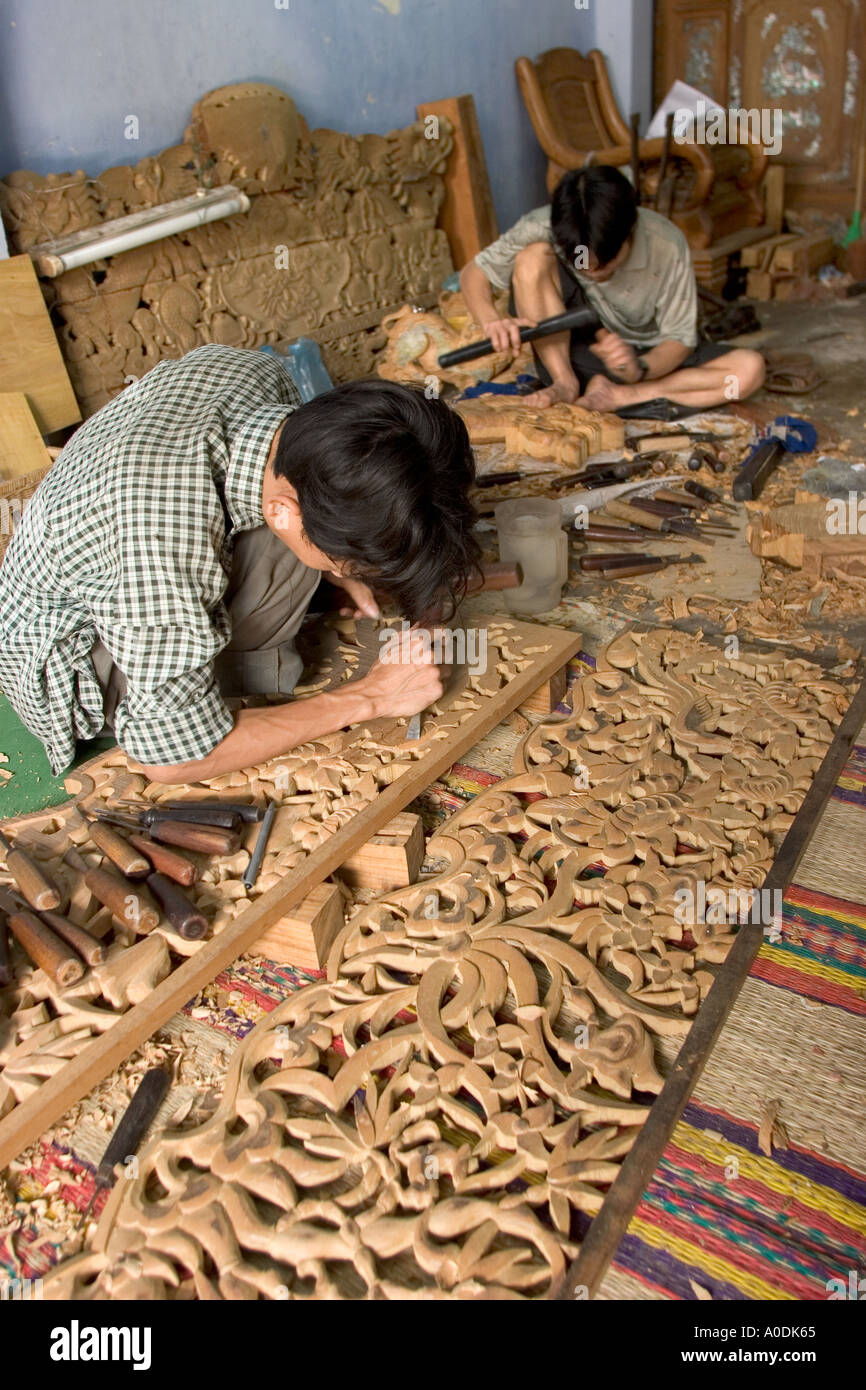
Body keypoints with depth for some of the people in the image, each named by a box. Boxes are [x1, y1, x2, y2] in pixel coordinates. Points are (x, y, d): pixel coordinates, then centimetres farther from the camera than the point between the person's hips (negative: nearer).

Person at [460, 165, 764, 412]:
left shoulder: (667, 245, -22)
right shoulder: (542, 229, -22)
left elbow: (679, 338, -15)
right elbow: (472, 273, -12)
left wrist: (639, 368, -37)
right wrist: (491, 320, -35)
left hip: (646, 358, 1)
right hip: (568, 354, -1)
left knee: (749, 369, -23)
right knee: (533, 258, -27)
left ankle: (618, 396, -24)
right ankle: (565, 385, -18)